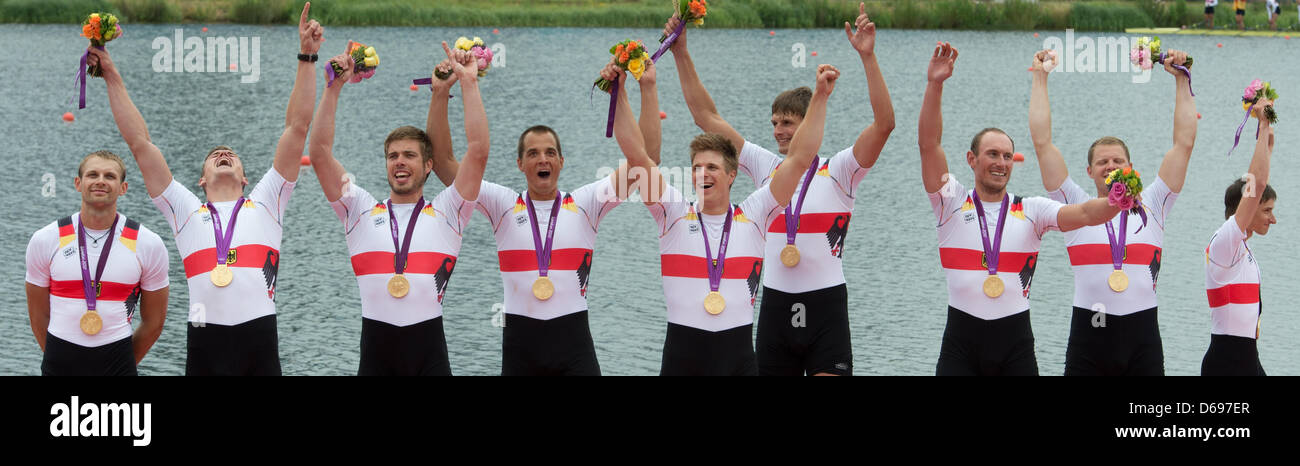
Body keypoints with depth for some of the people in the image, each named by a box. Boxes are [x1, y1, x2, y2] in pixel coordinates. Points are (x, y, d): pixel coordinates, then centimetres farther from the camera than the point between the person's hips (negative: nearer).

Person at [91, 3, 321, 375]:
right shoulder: (186, 211, 18)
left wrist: (307, 57, 9)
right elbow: (139, 142, 17)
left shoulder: (265, 204, 16)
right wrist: (112, 77, 16)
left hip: (259, 340, -1)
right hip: (204, 341, 1)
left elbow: (297, 127, 13)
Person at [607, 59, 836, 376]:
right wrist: (619, 93, -12)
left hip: (738, 355, 0)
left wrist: (820, 97, -6)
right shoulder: (675, 215, 4)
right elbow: (636, 154, -4)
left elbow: (800, 158, 0)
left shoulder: (753, 217, 5)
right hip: (682, 353, 0)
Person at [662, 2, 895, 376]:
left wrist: (867, 56, -24)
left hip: (826, 306, -4)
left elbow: (883, 123, -17)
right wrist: (681, 55, 5)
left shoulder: (837, 172, -3)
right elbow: (708, 118, 10)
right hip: (776, 306, 4)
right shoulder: (766, 167, 9)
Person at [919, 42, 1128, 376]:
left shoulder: (1031, 210, 7)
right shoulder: (952, 203, 5)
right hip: (962, 340, -1)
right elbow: (929, 144, -6)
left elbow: (1084, 214, -7)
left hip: (1015, 342, 1)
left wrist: (1113, 203, -30)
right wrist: (934, 85, -16)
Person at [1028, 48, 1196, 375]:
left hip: (1142, 337, 1)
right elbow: (1042, 142, 7)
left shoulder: (1151, 204, 12)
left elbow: (1184, 142, 11)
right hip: (1089, 334, -1)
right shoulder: (1076, 205, 9)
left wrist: (1181, 79, 12)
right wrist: (1040, 78, 10)